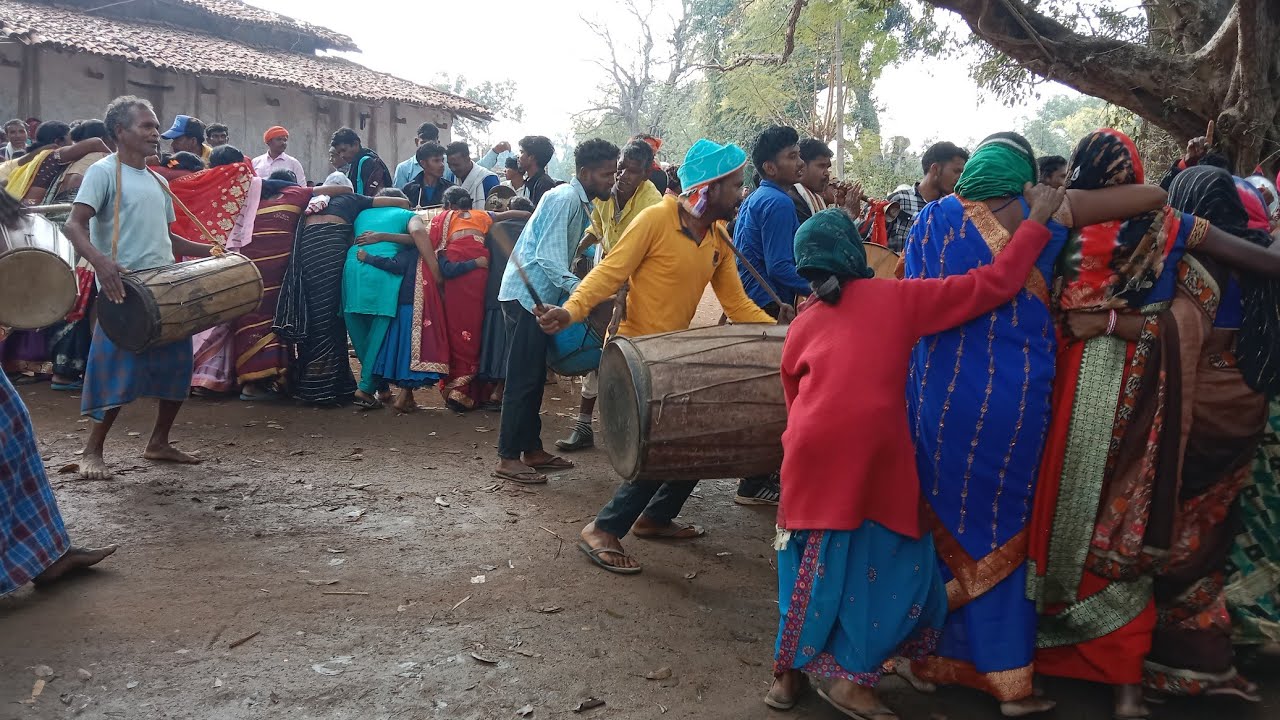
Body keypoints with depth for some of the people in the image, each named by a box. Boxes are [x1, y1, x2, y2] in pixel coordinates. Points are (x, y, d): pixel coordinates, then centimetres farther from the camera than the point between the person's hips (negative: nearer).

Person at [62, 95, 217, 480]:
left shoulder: (157, 181, 18)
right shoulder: (104, 171, -4)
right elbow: (74, 225, -15)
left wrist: (208, 250, 13)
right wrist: (100, 261, -32)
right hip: (125, 290, -7)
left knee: (177, 366, 8)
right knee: (119, 371, -7)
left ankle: (159, 442, 23)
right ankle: (92, 451, 8)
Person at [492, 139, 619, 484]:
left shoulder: (580, 203, 14)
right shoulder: (564, 199, -16)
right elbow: (549, 257, -25)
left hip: (538, 296, 10)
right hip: (526, 295, -10)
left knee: (535, 376, 13)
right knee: (523, 378, -7)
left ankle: (532, 449, 22)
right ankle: (508, 459, -2)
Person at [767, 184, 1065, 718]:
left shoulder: (804, 323, 17)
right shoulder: (897, 298, 7)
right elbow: (994, 285, 6)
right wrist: (1038, 220, 15)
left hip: (811, 454, 4)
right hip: (873, 455, -3)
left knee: (812, 561, 18)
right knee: (888, 565, 12)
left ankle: (789, 670, 27)